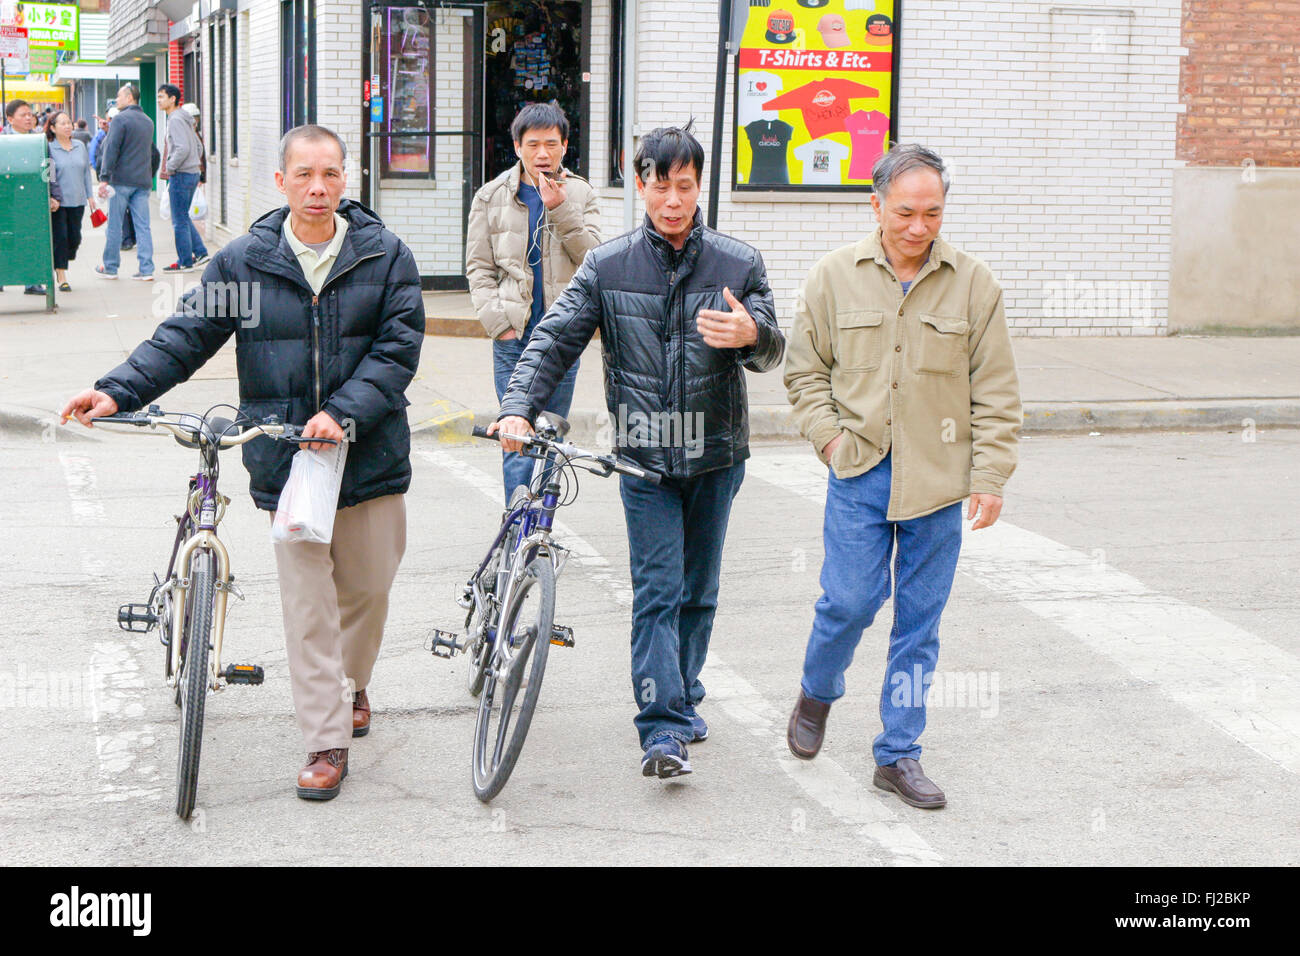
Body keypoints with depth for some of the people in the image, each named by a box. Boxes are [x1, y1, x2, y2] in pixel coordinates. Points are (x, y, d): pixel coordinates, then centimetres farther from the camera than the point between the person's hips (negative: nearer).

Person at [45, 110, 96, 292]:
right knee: (60, 238, -5)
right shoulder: (49, 149, -6)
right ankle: (62, 277, 3)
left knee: (75, 238, 6)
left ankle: (60, 267, 29)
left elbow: (86, 172, 16)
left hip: (77, 201, 5)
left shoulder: (80, 146, 10)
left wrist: (90, 195, 13)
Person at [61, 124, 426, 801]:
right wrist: (118, 391, -14)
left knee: (368, 584, 14)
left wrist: (344, 413, -20)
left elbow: (398, 348, -7)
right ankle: (326, 740, 9)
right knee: (306, 600, 1)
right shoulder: (242, 263, 0)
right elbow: (185, 336, -1)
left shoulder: (386, 257, -2)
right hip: (285, 459, 0)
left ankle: (351, 686, 42)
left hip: (370, 454, 1)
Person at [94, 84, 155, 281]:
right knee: (143, 226, 3)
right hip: (143, 181, 6)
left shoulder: (120, 119, -9)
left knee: (114, 225, 3)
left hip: (122, 180, -6)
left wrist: (104, 178, -15)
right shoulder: (148, 122, 14)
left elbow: (111, 150, -14)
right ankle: (146, 269, -2)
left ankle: (110, 268, 10)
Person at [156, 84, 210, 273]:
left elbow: (183, 148, -25)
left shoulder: (176, 120, -14)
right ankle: (200, 253, 16)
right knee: (183, 218, 17)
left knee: (180, 221, -3)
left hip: (181, 175, -10)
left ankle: (185, 262, 2)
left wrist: (170, 168, -16)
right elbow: (198, 147, 21)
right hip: (192, 173, 10)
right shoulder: (185, 119, 16)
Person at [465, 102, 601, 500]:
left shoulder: (580, 194, 7)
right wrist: (498, 321, -6)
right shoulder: (491, 196, 4)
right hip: (513, 336, -2)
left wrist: (560, 211, -17)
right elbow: (479, 268, 6)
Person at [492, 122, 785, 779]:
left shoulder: (738, 264, 1)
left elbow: (772, 351, 1)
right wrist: (518, 406, -20)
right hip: (643, 455, -2)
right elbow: (555, 338, -4)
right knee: (657, 591, -8)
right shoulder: (608, 266, 0)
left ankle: (683, 700, 30)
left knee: (698, 590, 12)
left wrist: (752, 336, -25)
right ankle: (663, 731, -11)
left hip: (715, 454, 2)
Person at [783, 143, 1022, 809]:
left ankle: (898, 753, 15)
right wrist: (828, 434, -2)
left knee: (920, 618, 4)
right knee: (850, 600, -5)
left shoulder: (973, 285, 1)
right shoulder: (835, 277, 1)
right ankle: (816, 693, 27)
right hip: (859, 473, -1)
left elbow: (995, 392, 4)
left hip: (938, 479, 1)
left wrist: (990, 476, -1)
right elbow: (805, 369, 11)